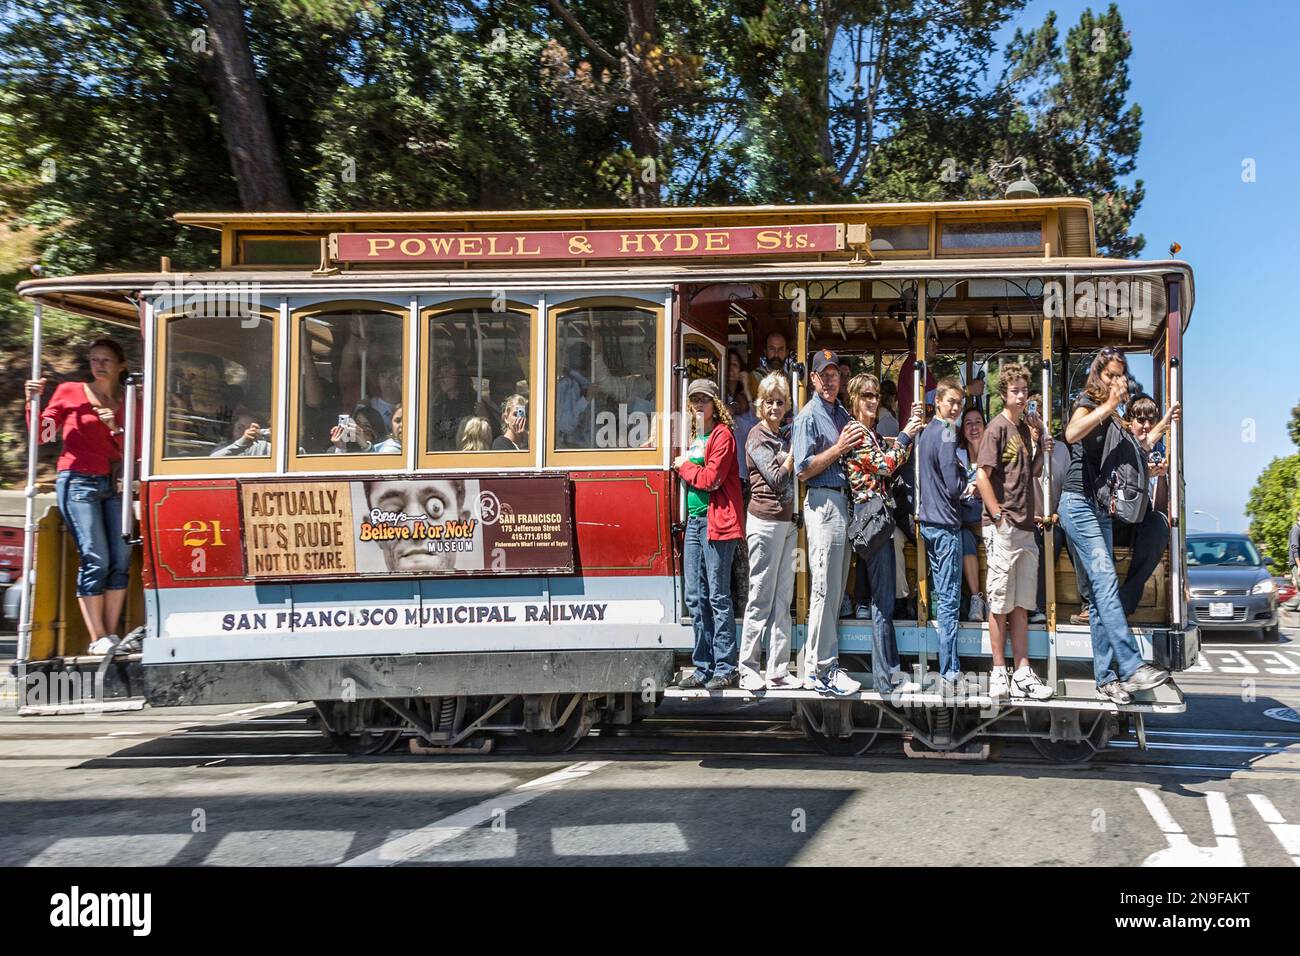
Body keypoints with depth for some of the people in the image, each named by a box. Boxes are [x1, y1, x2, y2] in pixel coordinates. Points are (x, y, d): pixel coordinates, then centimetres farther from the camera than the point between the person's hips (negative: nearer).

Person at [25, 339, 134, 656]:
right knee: (96, 560, -12)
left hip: (113, 484, 4)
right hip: (78, 481, -4)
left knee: (121, 560, -2)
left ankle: (111, 634, 6)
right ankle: (98, 638, -9)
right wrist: (33, 402, -11)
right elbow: (42, 436, 3)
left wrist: (115, 428, -9)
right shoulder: (69, 392, 4)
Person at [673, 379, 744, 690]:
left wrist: (684, 466, -3)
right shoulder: (695, 437, 20)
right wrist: (686, 468, 4)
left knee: (717, 596, -5)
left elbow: (711, 478, -15)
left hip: (716, 521, -8)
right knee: (695, 597, 8)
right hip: (694, 520, 8)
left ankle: (725, 668, 1)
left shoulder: (722, 434, -6)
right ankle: (703, 667, 15)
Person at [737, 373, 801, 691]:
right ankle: (748, 670, 3)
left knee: (783, 599, 7)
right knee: (761, 598, -4)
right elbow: (777, 478, -11)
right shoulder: (757, 436, -5)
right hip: (765, 520, -7)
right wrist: (794, 452, -4)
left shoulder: (783, 437, 17)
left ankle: (779, 670, 11)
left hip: (788, 521, 7)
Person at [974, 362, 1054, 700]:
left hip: (1025, 527, 8)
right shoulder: (997, 428, -8)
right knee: (1001, 603, -1)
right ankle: (999, 673, 5)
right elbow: (982, 475, -14)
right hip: (1003, 528, -8)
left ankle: (1022, 673, 13)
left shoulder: (1025, 427, 15)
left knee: (1022, 603, 9)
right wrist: (999, 517, -15)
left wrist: (1042, 449, 4)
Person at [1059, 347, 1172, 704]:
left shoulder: (1112, 415, 17)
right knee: (1106, 581, -17)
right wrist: (1108, 405, -29)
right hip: (1078, 502, -8)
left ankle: (1106, 676, 6)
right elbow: (1071, 433, -29)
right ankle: (1132, 668, -24)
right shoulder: (1087, 403, -6)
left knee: (1098, 592, 5)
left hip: (1100, 507, 8)